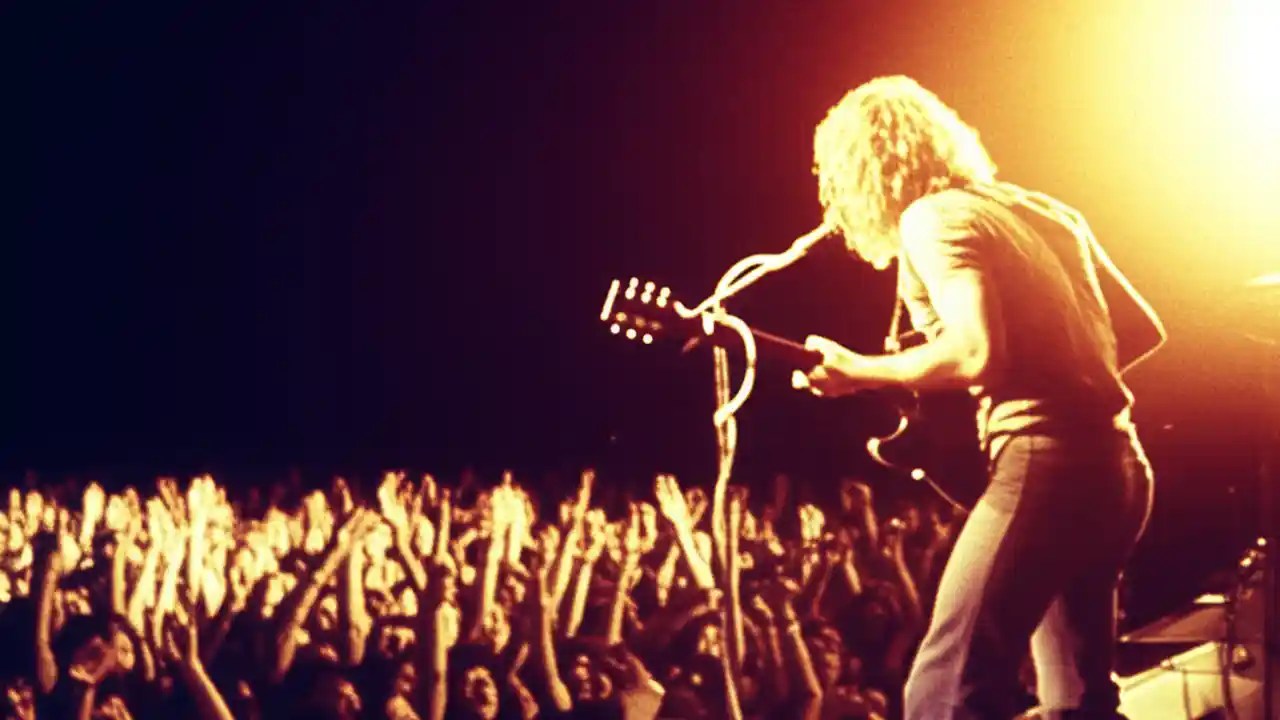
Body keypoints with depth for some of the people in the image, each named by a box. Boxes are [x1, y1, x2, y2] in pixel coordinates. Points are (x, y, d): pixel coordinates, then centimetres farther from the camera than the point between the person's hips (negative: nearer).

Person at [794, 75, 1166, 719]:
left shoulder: (930, 219, -4)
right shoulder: (1044, 210, 20)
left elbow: (975, 353, -18)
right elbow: (1142, 330, 21)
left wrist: (858, 372, -5)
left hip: (1047, 462, -9)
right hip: (1117, 467, 9)